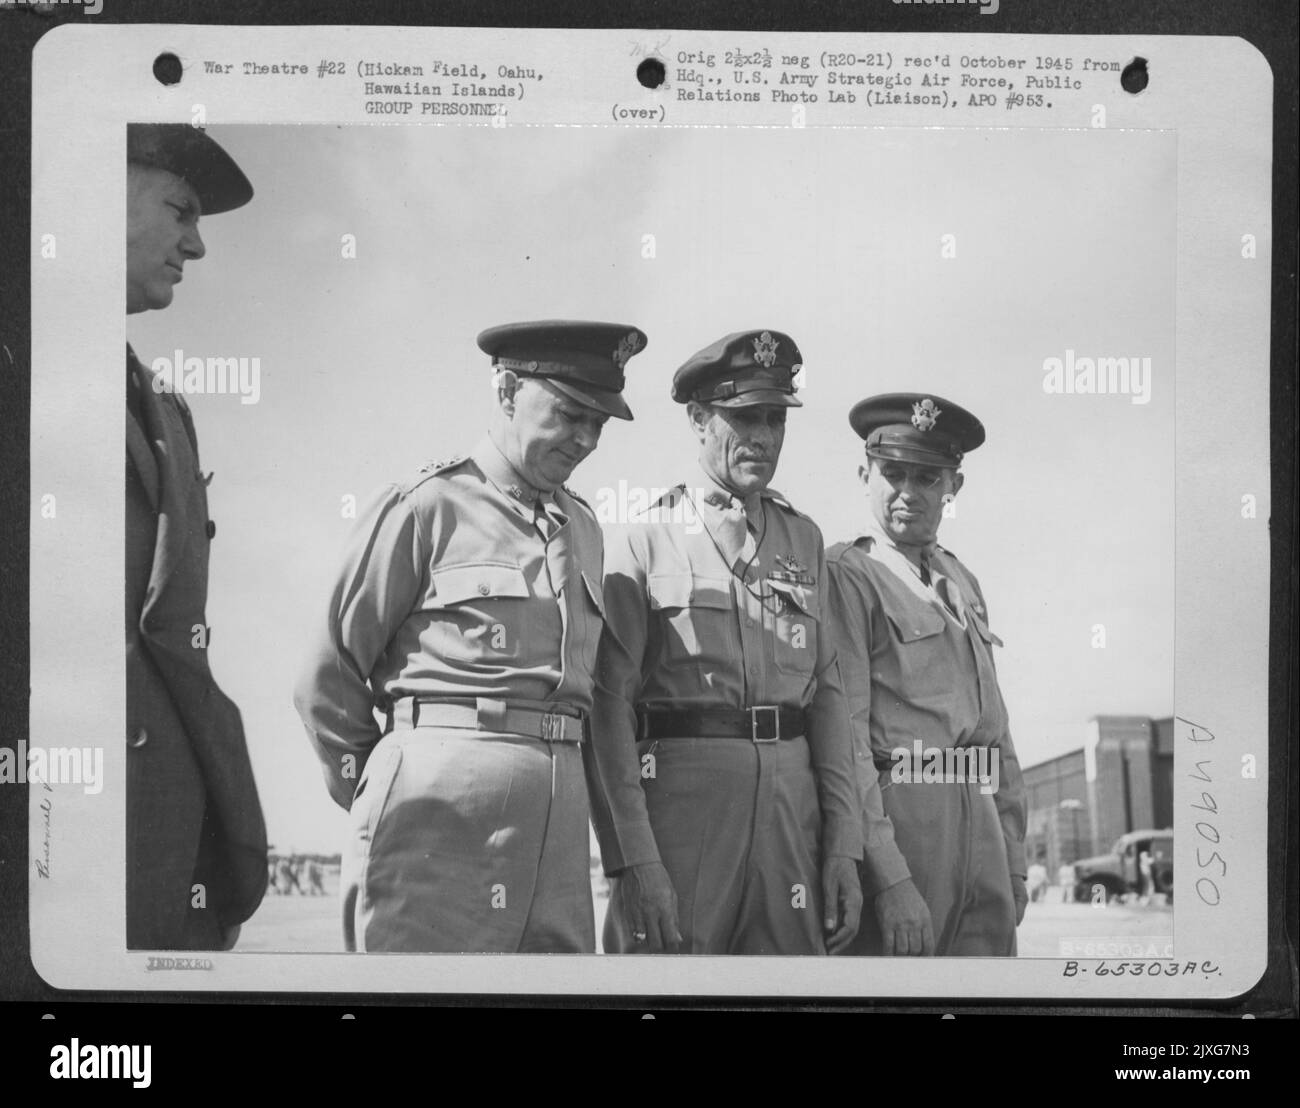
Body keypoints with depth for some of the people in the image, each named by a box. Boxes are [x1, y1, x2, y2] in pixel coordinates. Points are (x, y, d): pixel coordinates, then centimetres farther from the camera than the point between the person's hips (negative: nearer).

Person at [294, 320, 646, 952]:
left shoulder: (582, 527, 19)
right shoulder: (425, 506, -1)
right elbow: (327, 682, 1)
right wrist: (383, 804, 6)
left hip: (559, 818, 6)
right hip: (441, 820, -6)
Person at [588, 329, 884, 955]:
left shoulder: (803, 538, 15)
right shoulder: (641, 543, 1)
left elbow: (828, 694, 12)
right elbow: (607, 711, -7)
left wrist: (843, 849, 4)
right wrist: (633, 863, -16)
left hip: (793, 804, 4)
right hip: (679, 799, -4)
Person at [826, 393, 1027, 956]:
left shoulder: (962, 581, 18)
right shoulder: (846, 576, -5)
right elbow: (845, 730, -12)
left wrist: (1014, 862, 15)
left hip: (981, 820, 7)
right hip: (902, 819, -7)